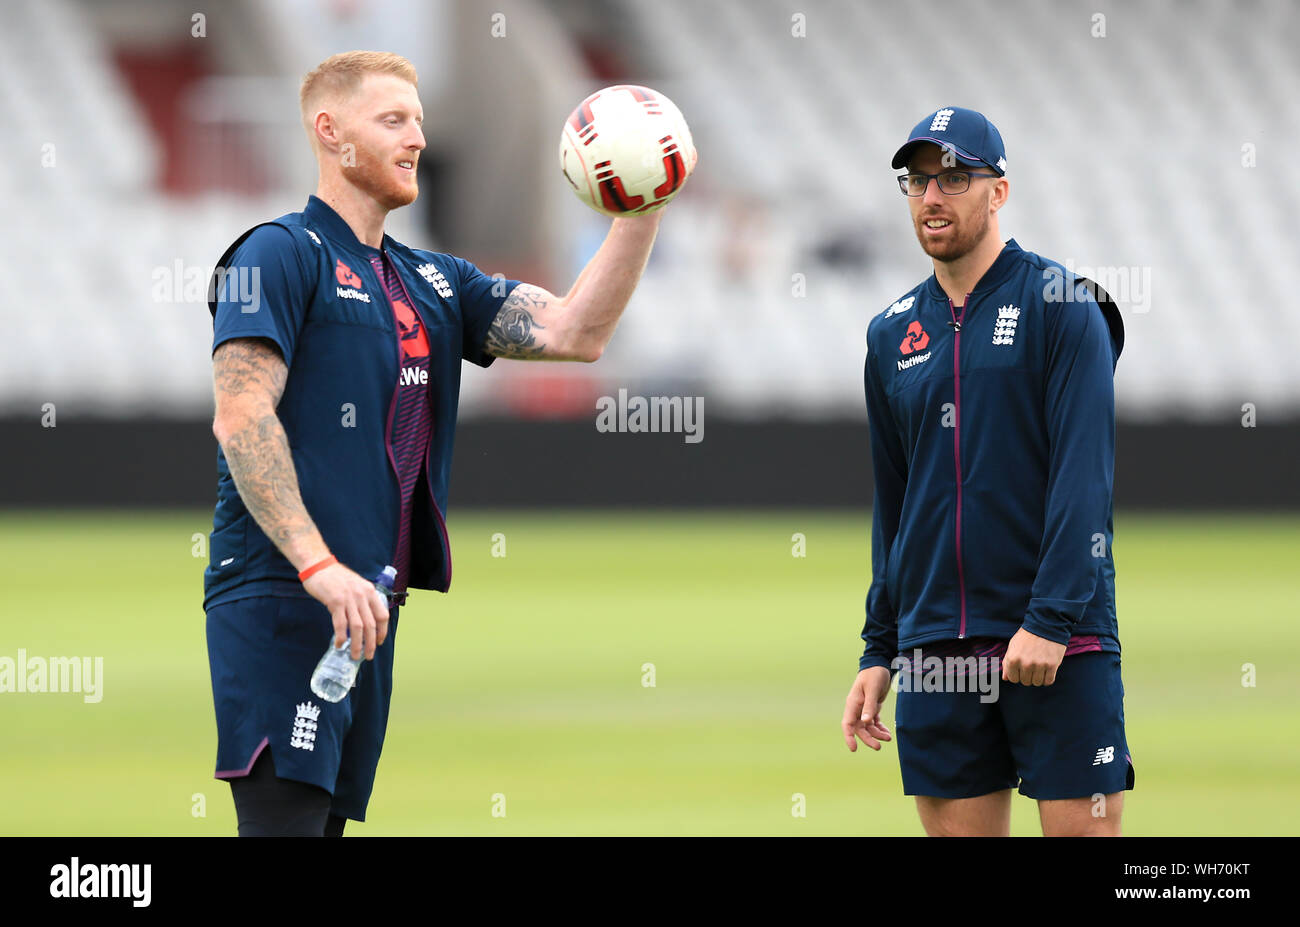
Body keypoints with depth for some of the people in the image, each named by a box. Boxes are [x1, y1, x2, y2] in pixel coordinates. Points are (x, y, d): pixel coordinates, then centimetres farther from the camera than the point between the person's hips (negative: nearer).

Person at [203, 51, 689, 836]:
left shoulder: (433, 284, 19)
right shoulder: (283, 254, -4)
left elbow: (572, 333, 9)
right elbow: (242, 419, -14)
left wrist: (644, 211, -3)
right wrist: (320, 570, -22)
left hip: (366, 612, 8)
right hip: (280, 601, -8)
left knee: (331, 813, 8)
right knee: (286, 814, -16)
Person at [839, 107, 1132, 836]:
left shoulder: (1061, 305, -2)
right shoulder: (894, 332, 14)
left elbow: (1084, 475, -10)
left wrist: (1051, 618, -19)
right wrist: (879, 652, 14)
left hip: (1058, 644, -5)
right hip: (936, 651, 5)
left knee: (1081, 826, -8)